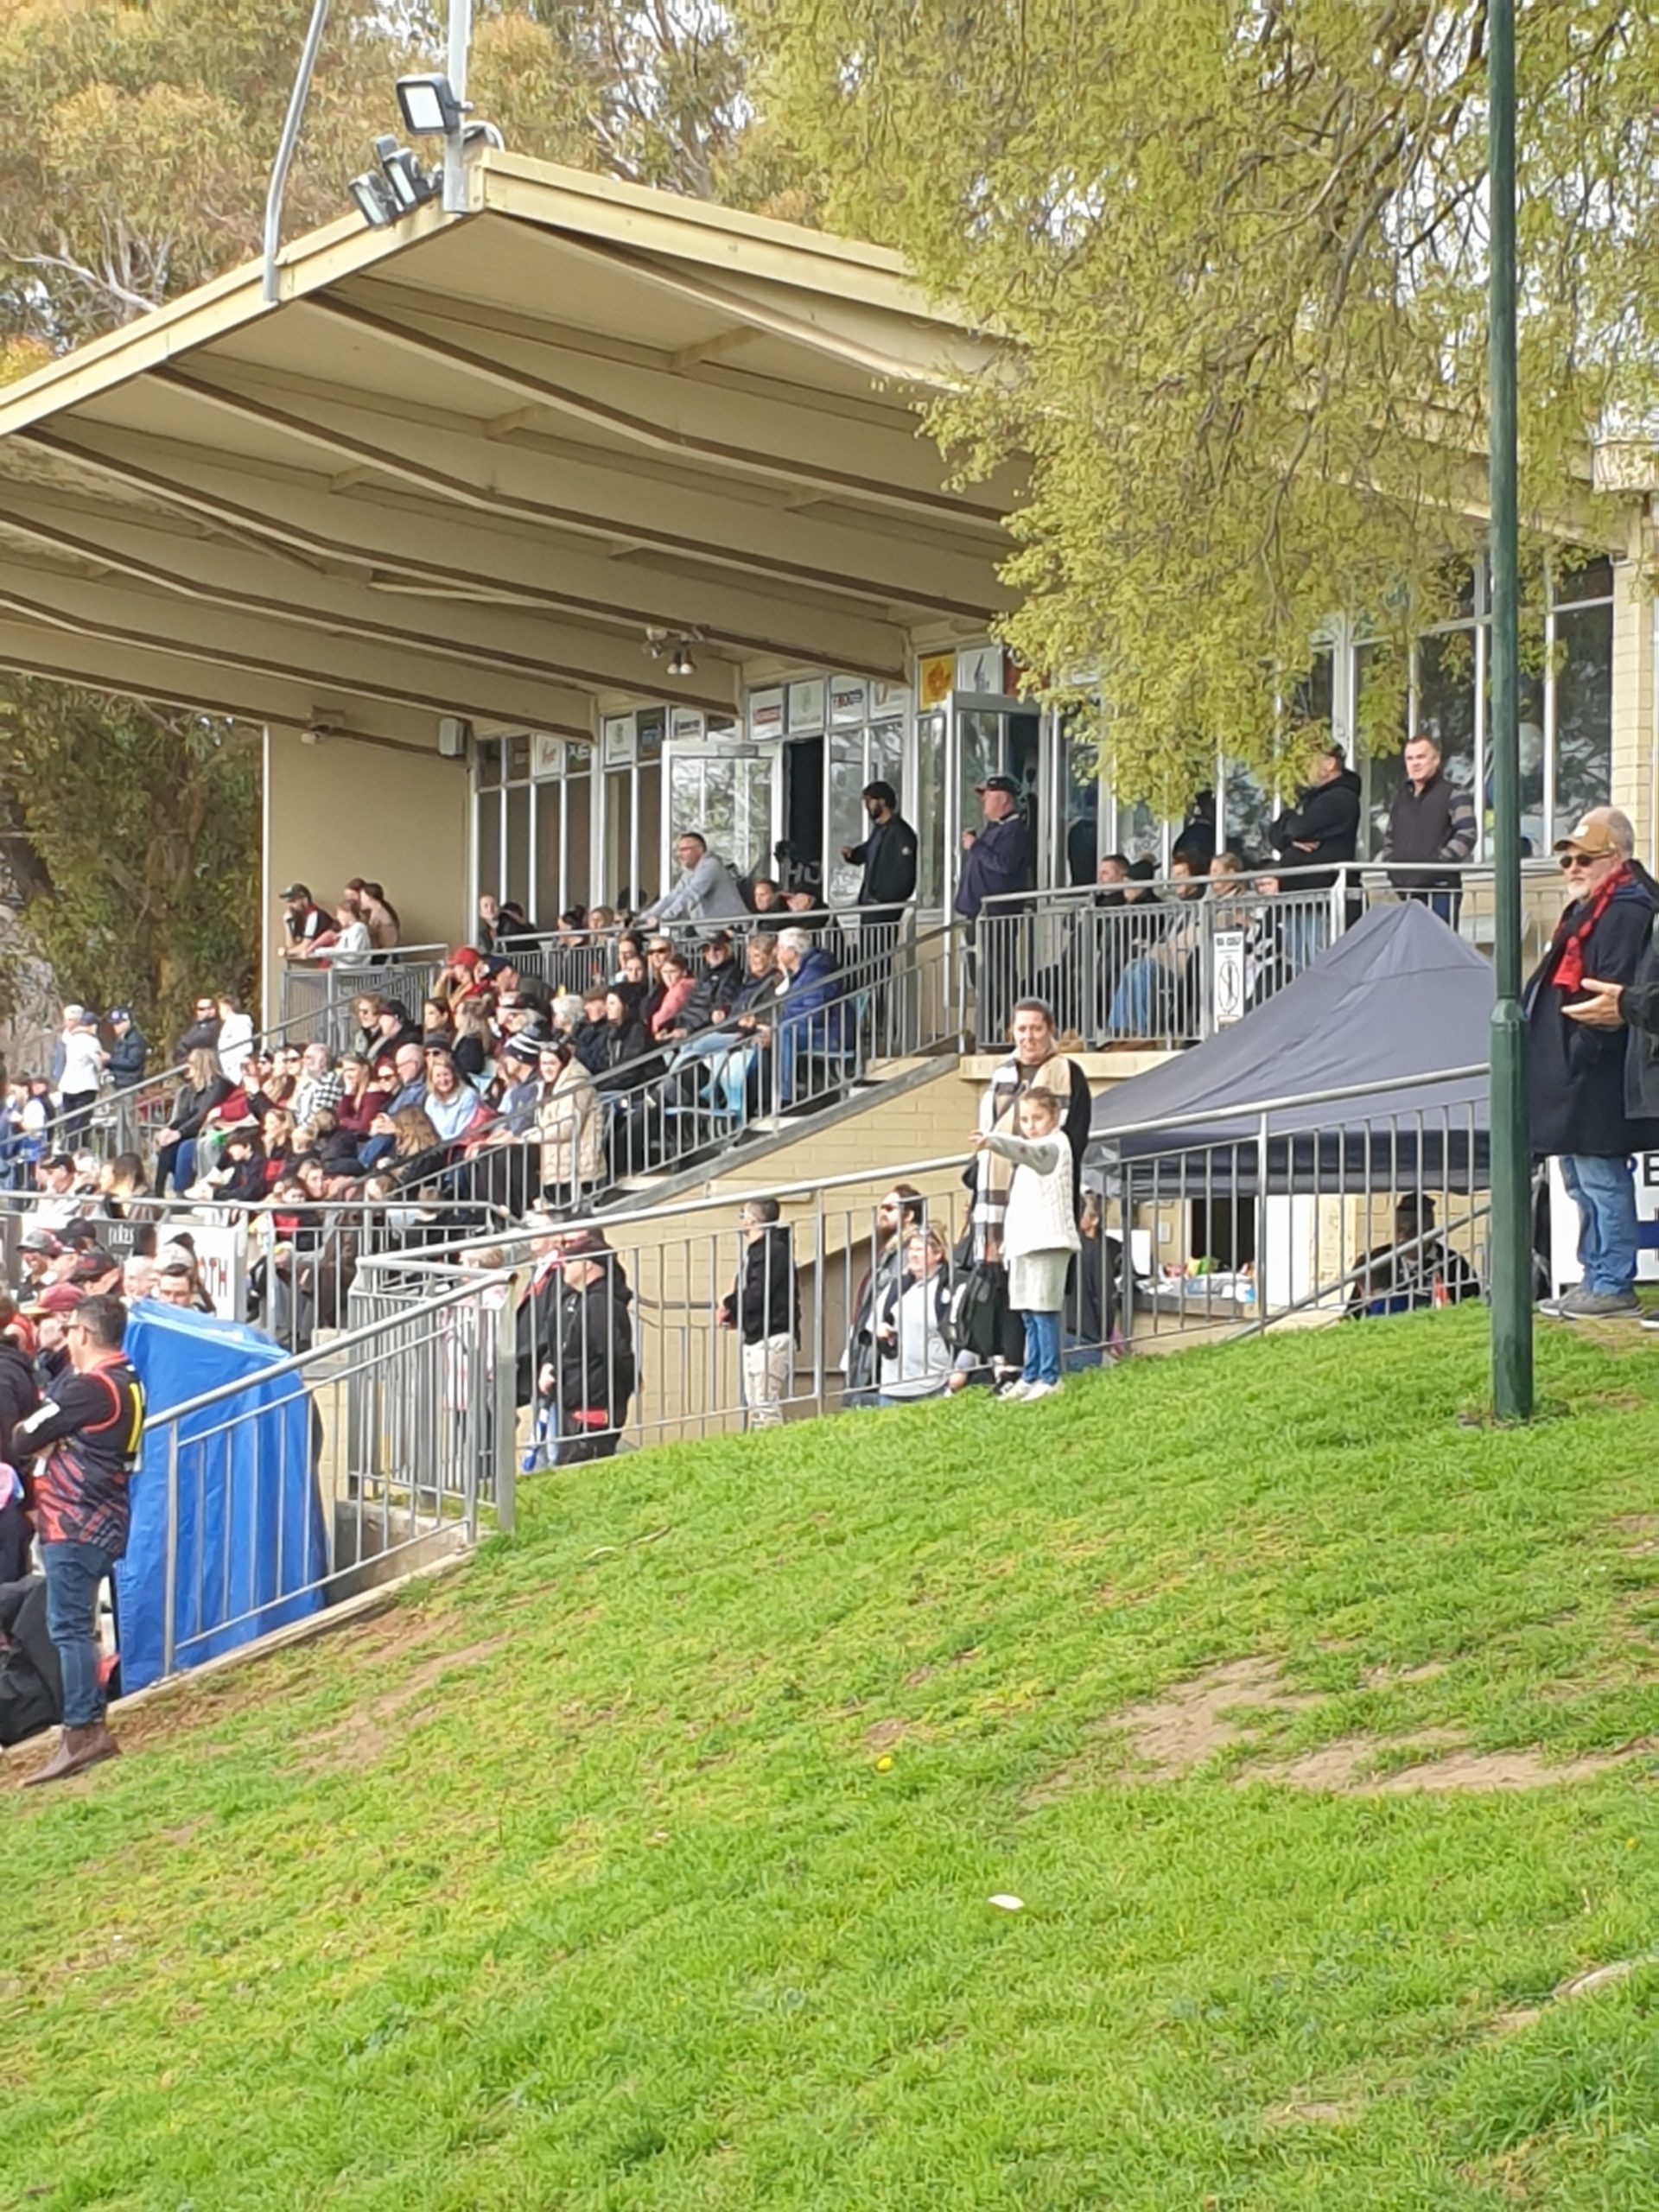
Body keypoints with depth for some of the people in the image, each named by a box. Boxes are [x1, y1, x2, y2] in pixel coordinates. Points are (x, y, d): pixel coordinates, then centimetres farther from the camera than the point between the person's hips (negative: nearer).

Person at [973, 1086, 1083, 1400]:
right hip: (1024, 1241, 10)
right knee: (1029, 1314, 11)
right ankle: (1031, 1376, 16)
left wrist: (995, 1142, -46)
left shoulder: (1053, 1145, -7)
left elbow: (1030, 1151, -29)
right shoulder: (1031, 1152, 24)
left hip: (1048, 1241, -10)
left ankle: (1050, 1378, -9)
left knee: (1043, 1310, -11)